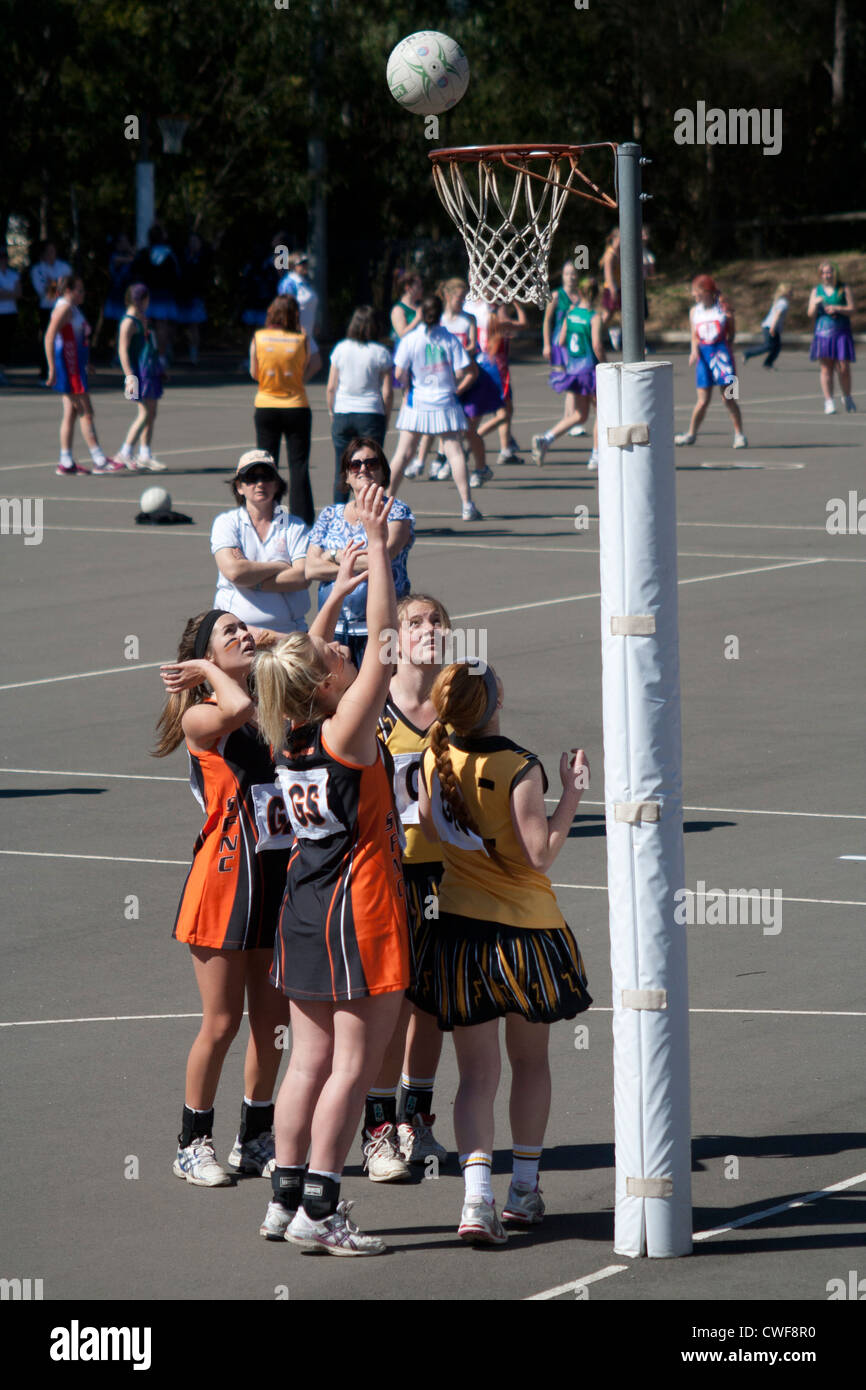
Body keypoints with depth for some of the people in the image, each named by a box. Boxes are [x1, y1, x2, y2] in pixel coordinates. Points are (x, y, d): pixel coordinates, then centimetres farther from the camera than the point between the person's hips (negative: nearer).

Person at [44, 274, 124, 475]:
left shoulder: (72, 308, 18)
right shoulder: (64, 308, -12)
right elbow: (49, 338, -20)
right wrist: (52, 369, -24)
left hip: (75, 366, 10)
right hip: (68, 366, -10)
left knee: (71, 413, 9)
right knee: (85, 413, -9)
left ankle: (66, 462, 9)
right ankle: (99, 461, -9)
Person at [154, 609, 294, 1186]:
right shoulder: (200, 717, -8)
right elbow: (238, 709, -27)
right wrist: (209, 670, -12)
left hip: (281, 876, 6)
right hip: (226, 877, -6)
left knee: (273, 1019, 9)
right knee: (222, 1022, -2)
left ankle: (257, 1138, 22)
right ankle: (194, 1143, 12)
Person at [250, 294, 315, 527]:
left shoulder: (258, 338, -4)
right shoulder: (301, 340, -8)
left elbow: (254, 373, 0)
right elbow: (305, 374, -1)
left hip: (266, 407, 1)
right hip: (296, 407, -1)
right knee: (299, 466, 3)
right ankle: (303, 518, -1)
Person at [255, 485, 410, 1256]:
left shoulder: (289, 734, 2)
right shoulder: (347, 731, -17)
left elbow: (305, 660, 22)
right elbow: (383, 644, -19)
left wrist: (338, 591, 26)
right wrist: (379, 550, -17)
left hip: (307, 905, 8)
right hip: (360, 905, -8)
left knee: (312, 1060, 12)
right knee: (355, 1063, -3)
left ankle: (286, 1197, 15)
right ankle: (318, 1210, -6)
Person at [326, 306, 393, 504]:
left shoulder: (340, 349, 0)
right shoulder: (381, 353, -6)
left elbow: (331, 387, 2)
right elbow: (387, 392, -6)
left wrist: (332, 412, 14)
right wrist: (386, 419, 6)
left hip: (342, 414, 2)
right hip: (371, 414, -2)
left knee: (341, 467, 8)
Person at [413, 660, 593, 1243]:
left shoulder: (435, 760, -3)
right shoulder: (519, 768, -18)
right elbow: (541, 854, -17)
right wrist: (573, 792, -12)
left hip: (460, 932, 3)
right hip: (527, 927, -3)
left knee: (477, 1074, 3)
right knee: (531, 1062, 18)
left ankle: (477, 1196, -15)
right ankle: (525, 1189, 27)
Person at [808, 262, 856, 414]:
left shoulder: (844, 289, 8)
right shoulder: (816, 291, 12)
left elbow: (851, 309, 1)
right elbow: (811, 314, 8)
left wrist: (837, 308, -15)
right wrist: (815, 303, -11)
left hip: (841, 333, -1)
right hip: (822, 333, 1)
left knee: (843, 368, -5)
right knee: (826, 368, -4)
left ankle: (847, 397, 17)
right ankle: (829, 401, -3)